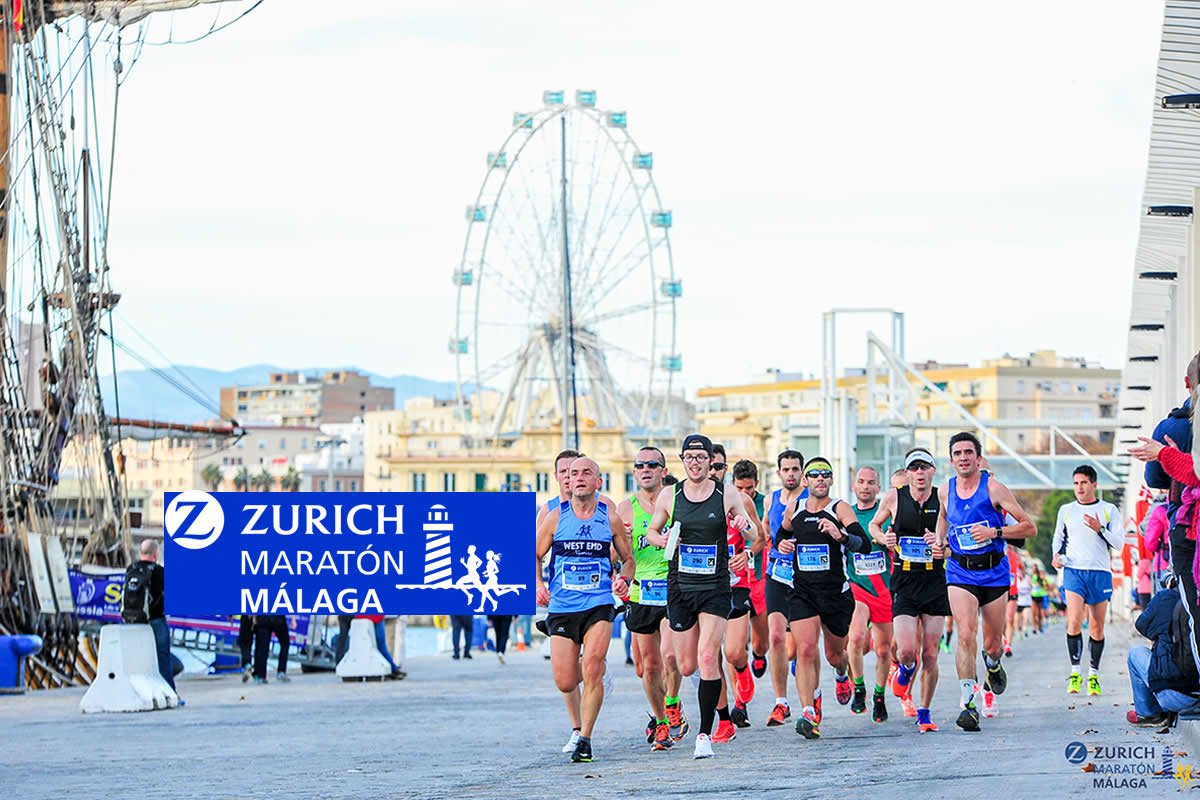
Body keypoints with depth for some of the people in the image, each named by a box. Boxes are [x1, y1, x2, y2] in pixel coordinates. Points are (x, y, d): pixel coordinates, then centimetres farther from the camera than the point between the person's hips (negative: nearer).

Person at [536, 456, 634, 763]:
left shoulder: (610, 518, 3)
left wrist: (624, 579, -5)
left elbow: (628, 558, 16)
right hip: (561, 608, 1)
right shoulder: (555, 517, 3)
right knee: (565, 683, -1)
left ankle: (585, 739, -9)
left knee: (591, 671, -20)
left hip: (599, 604, -1)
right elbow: (535, 556, 13)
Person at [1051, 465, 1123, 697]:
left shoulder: (1109, 510, 5)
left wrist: (1100, 529, -14)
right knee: (1074, 622, -17)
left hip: (1100, 573, 0)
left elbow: (1119, 543, 1)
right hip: (1073, 571, 0)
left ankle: (1094, 674, 17)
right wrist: (1057, 555, 2)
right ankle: (1075, 672, -9)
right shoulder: (1066, 511, 10)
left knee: (1097, 628, 4)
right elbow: (1058, 537, 22)